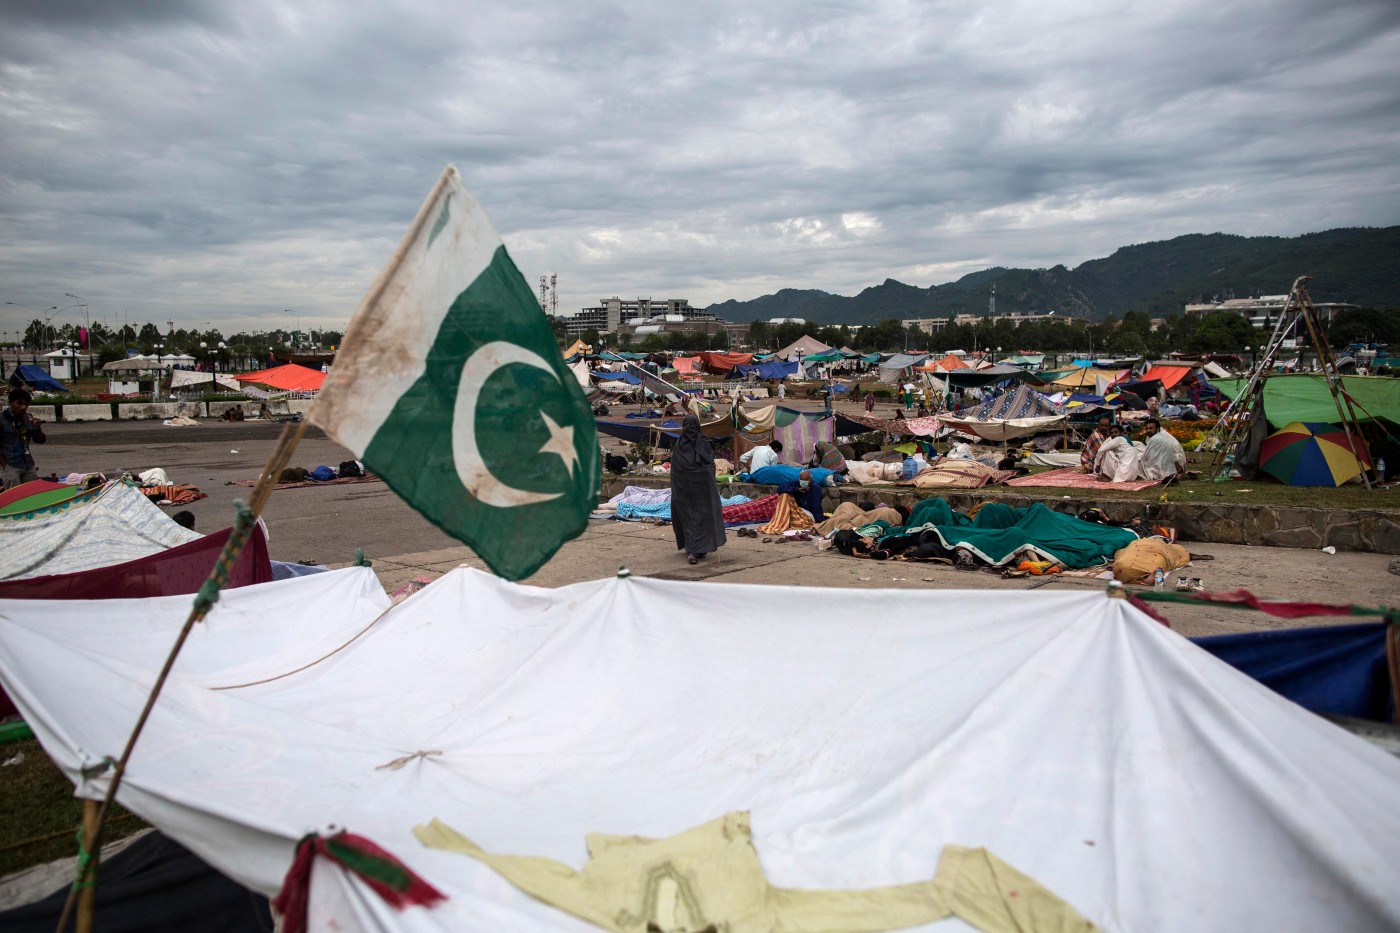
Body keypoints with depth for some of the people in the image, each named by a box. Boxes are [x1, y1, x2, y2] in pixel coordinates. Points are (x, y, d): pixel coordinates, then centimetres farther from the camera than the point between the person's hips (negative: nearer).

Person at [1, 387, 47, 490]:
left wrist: (38, 428, -8)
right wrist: (5, 466, -9)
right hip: (10, 466, -5)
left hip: (28, 466, 5)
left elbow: (40, 440, 12)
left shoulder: (28, 418, 6)